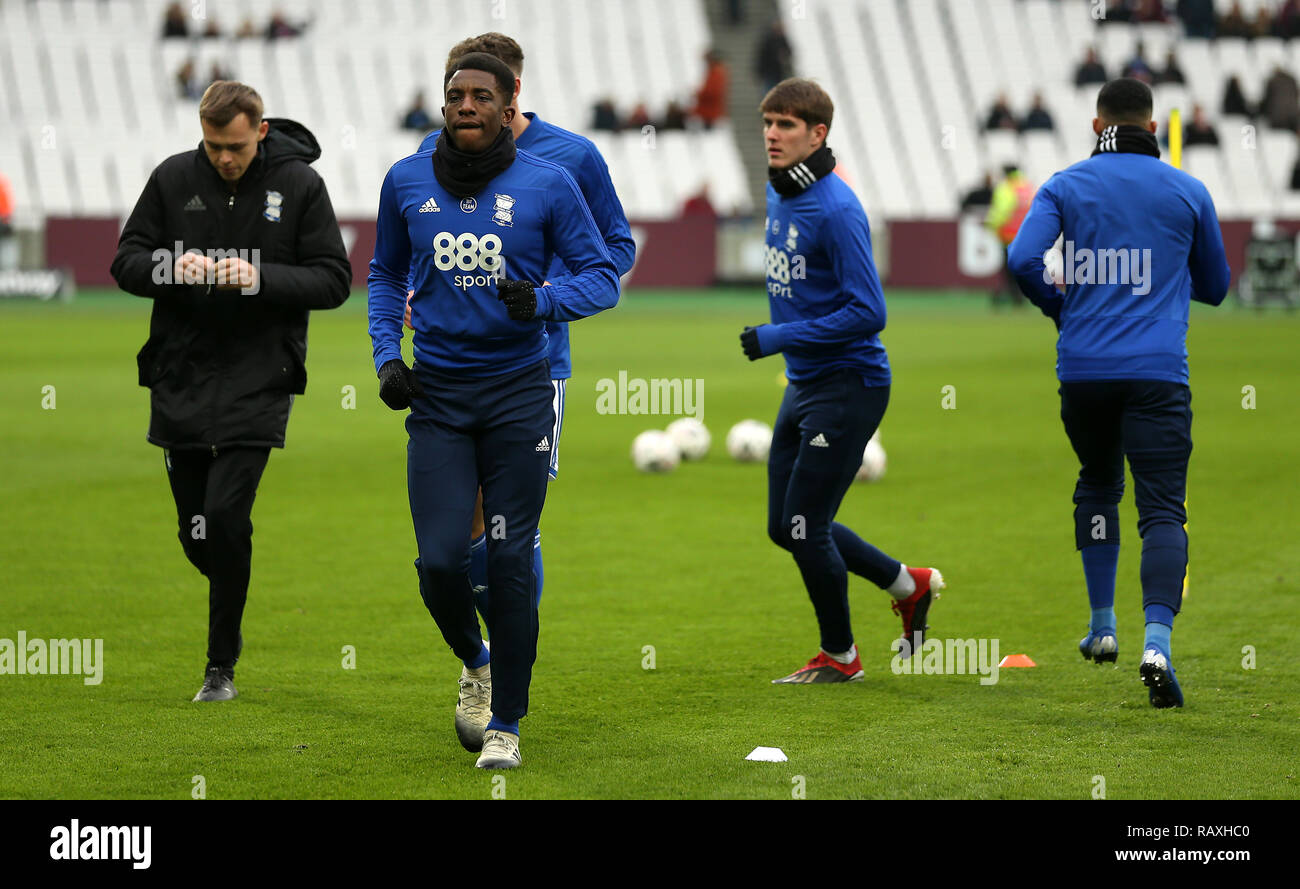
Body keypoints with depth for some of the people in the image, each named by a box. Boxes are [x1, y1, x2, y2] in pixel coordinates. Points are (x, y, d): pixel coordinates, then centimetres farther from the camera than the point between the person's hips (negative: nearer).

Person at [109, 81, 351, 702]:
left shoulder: (299, 184, -3)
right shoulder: (173, 178, 3)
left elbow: (333, 280, -3)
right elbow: (126, 261, 7)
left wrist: (261, 278, -18)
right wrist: (172, 268, -15)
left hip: (257, 384, -3)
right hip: (180, 382, 3)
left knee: (224, 516, -15)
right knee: (196, 533, 5)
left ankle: (222, 667, -3)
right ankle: (233, 607, 37)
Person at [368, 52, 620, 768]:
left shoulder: (548, 185, -3)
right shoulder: (406, 183, 5)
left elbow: (602, 275, 0)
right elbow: (386, 275, 19)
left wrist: (544, 301, -19)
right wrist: (386, 355, 5)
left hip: (518, 392, -2)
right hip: (436, 396, 2)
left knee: (510, 561, -2)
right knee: (441, 559, -8)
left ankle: (505, 725, 9)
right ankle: (476, 664, 25)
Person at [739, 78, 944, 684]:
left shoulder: (836, 210, -20)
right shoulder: (778, 195, 8)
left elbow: (868, 312, -22)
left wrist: (780, 337, -21)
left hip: (848, 386, -9)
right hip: (802, 385, 9)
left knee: (805, 526, -4)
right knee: (785, 528, 13)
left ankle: (839, 656, 16)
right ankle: (909, 586, 31)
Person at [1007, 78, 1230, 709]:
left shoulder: (1066, 186, 5)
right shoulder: (1186, 191, 6)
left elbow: (1022, 259, -10)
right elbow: (1215, 287, 17)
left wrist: (1060, 306, 9)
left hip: (1082, 370, 2)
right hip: (1157, 373, -2)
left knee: (1097, 485, 25)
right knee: (1162, 507, -6)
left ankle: (1102, 626, 26)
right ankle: (1157, 639, -26)